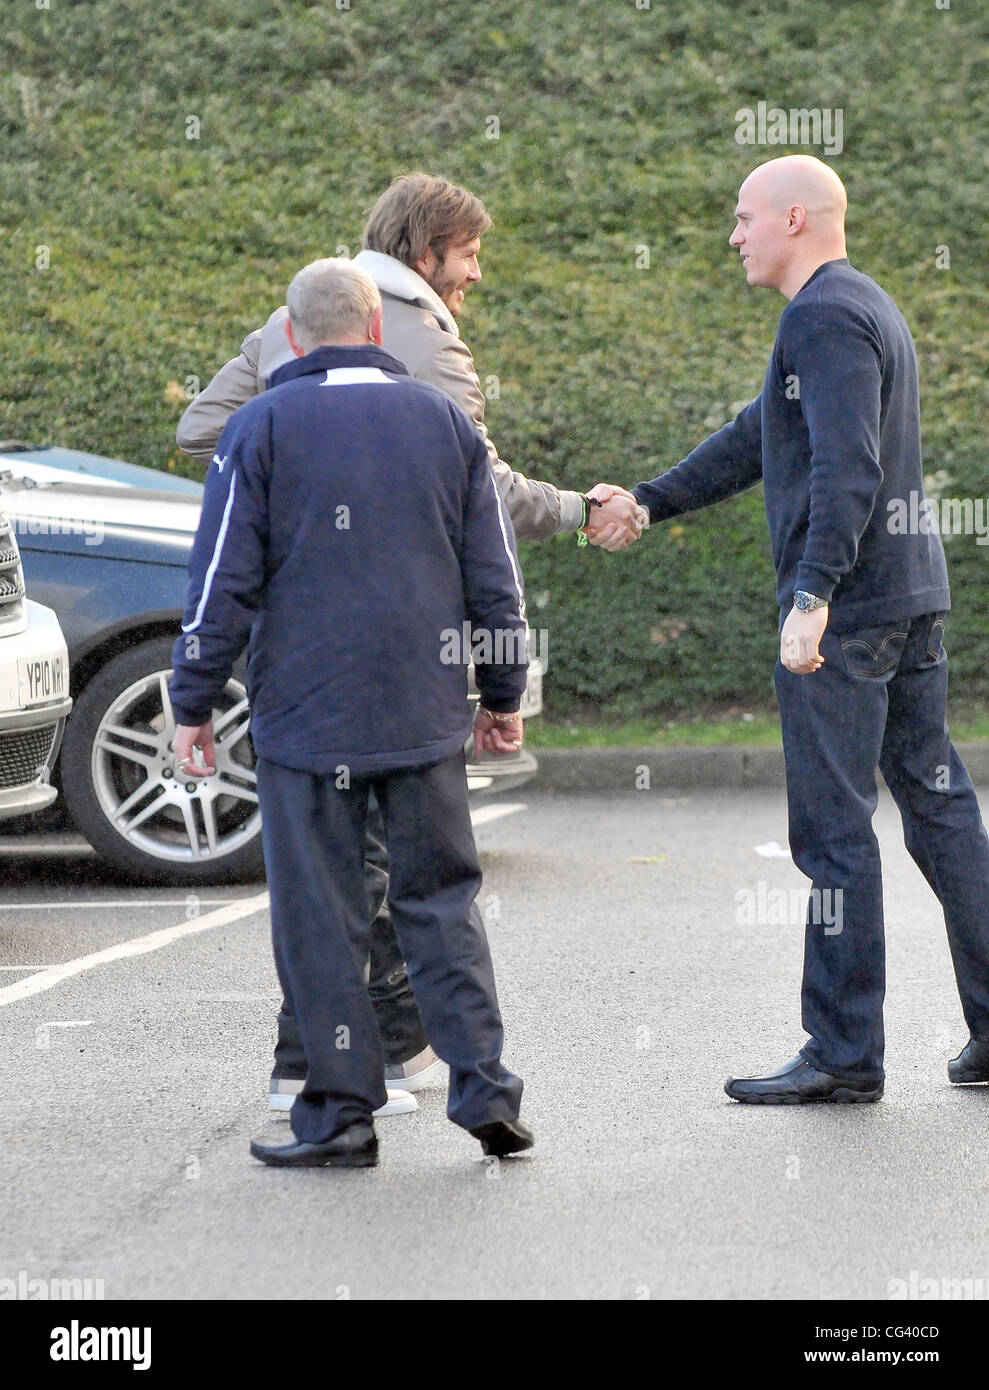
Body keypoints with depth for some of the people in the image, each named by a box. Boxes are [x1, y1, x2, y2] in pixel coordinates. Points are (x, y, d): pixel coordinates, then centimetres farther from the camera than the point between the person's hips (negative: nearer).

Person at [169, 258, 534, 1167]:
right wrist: (504, 696, 20)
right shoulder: (445, 421, 9)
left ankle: (343, 1112, 3)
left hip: (305, 715, -3)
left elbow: (223, 581, -4)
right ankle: (484, 1089, 1)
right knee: (442, 900, 9)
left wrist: (193, 704, 3)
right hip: (426, 716, 3)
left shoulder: (261, 428, -1)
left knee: (320, 916, 2)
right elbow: (495, 577, 11)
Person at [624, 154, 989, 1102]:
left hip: (844, 608, -10)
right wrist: (649, 502, 28)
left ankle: (843, 1052, -1)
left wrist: (812, 594, -31)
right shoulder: (867, 308, 20)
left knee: (834, 829, -5)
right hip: (910, 594, 10)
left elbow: (846, 466, -24)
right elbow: (761, 438, 27)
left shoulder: (826, 318, -12)